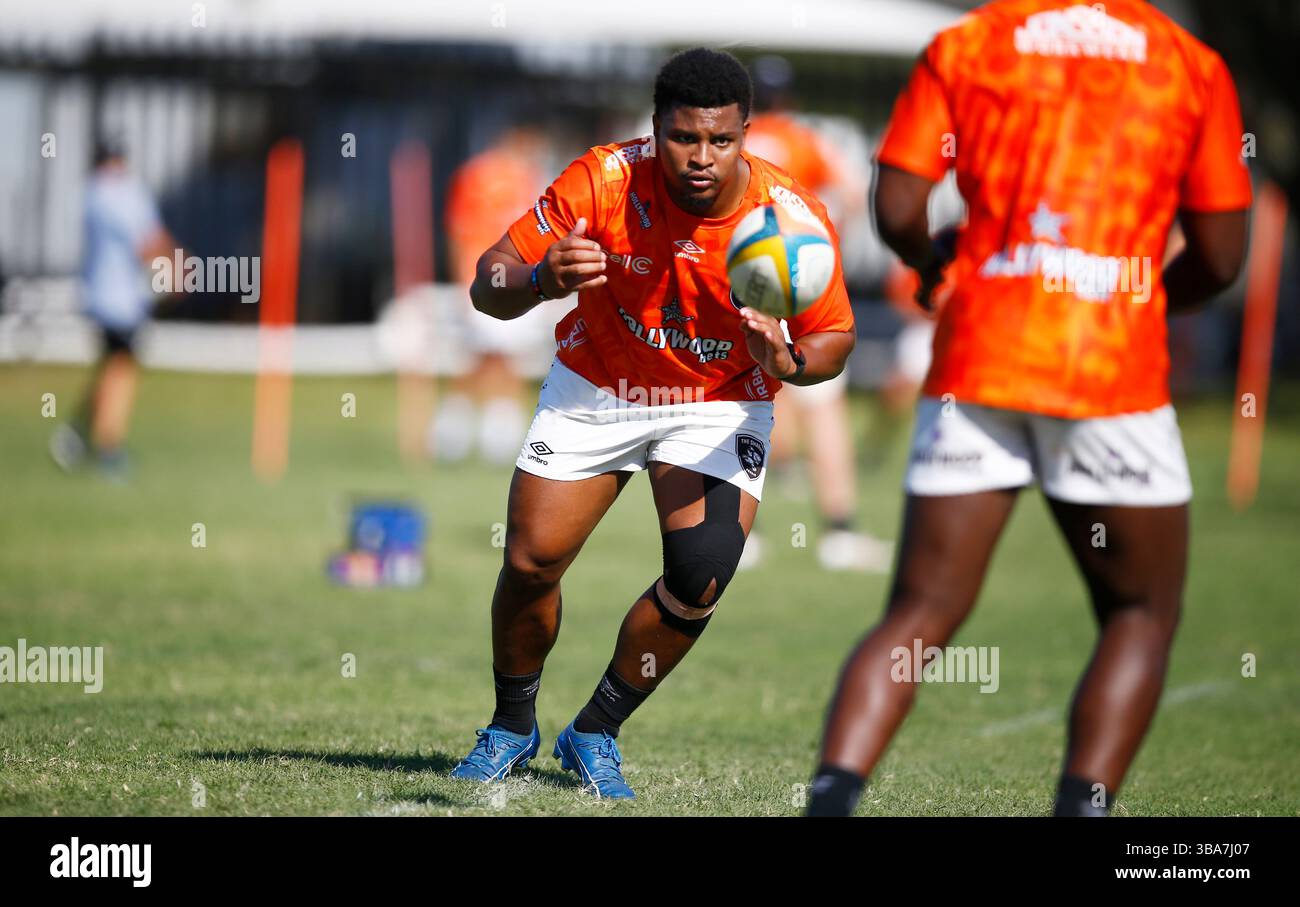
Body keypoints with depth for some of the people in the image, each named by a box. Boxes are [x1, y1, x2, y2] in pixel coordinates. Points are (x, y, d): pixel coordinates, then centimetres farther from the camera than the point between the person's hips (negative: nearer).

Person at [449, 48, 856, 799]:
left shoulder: (793, 216, -23)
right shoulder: (605, 182, -24)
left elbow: (835, 335, -9)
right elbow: (488, 285, -21)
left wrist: (787, 362, -32)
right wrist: (541, 280, -45)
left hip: (720, 407, 0)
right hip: (596, 390, 0)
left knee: (703, 577, -19)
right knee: (532, 561, -6)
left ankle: (596, 734, 3)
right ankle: (512, 728, 23)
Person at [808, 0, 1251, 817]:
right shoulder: (1192, 67, 6)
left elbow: (896, 208, 0)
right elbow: (1219, 258, 5)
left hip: (975, 362, 2)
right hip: (1112, 376, -2)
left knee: (919, 619, 6)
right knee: (1143, 614, 14)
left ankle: (833, 795, -12)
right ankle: (1083, 803, -2)